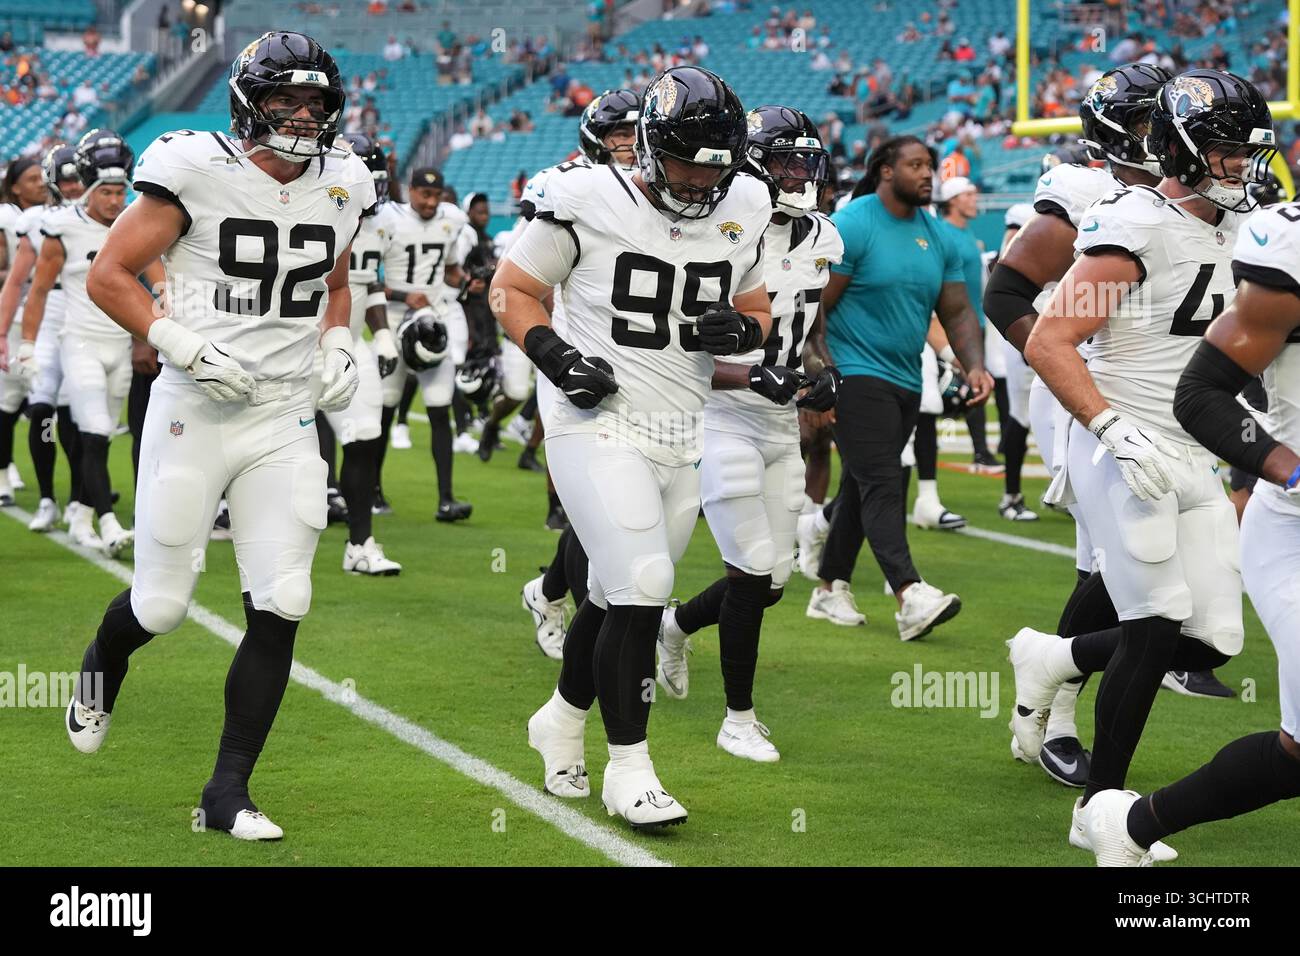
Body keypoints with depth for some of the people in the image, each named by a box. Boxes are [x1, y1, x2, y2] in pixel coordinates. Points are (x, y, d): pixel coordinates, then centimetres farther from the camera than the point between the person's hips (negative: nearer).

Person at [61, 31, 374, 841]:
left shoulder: (341, 189, 6)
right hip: (195, 416, -4)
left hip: (286, 423, 4)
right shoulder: (198, 174, -11)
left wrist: (337, 347, 6)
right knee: (162, 605, 5)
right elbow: (108, 275, -7)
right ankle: (101, 668, 43)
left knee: (280, 610, -6)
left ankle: (228, 792, 4)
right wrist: (184, 347, -18)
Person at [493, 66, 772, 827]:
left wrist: (742, 329, -6)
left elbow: (758, 309, 17)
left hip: (682, 439, 6)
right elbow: (512, 289, 0)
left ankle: (562, 720, 39)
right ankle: (628, 769, -4)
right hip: (599, 425, -6)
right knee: (642, 591, -17)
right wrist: (554, 355, -17)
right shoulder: (587, 202, -10)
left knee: (622, 601, 14)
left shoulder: (743, 211, 5)